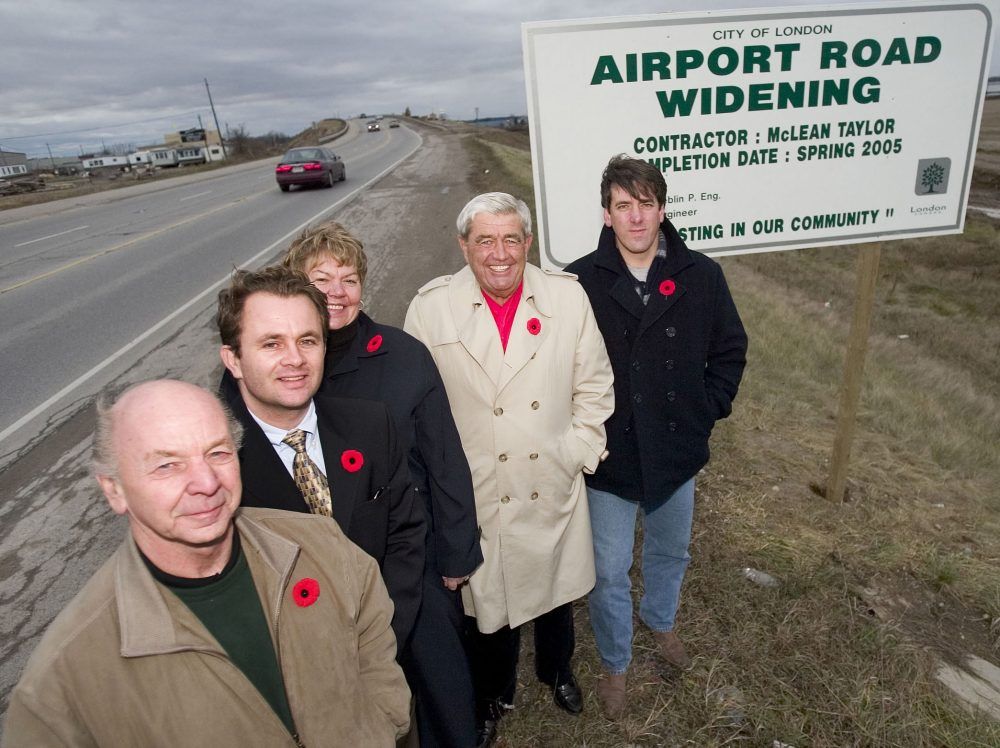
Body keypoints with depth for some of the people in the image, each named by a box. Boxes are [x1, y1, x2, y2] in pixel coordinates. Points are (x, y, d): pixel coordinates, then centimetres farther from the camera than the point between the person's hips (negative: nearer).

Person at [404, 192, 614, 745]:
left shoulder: (567, 296, -7)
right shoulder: (431, 307, -11)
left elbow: (594, 384, 2)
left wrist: (580, 451, -3)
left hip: (553, 489, 2)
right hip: (476, 495, -2)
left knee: (556, 587, 24)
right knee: (488, 598, 17)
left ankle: (557, 670, 57)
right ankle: (493, 695, 48)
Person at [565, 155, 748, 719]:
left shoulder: (702, 276, -8)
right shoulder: (580, 281, -15)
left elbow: (730, 349, 5)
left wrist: (709, 410, -2)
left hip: (677, 452, 3)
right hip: (608, 458, -2)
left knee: (671, 553, 27)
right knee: (610, 573, 13)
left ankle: (661, 621, 59)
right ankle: (615, 665, 41)